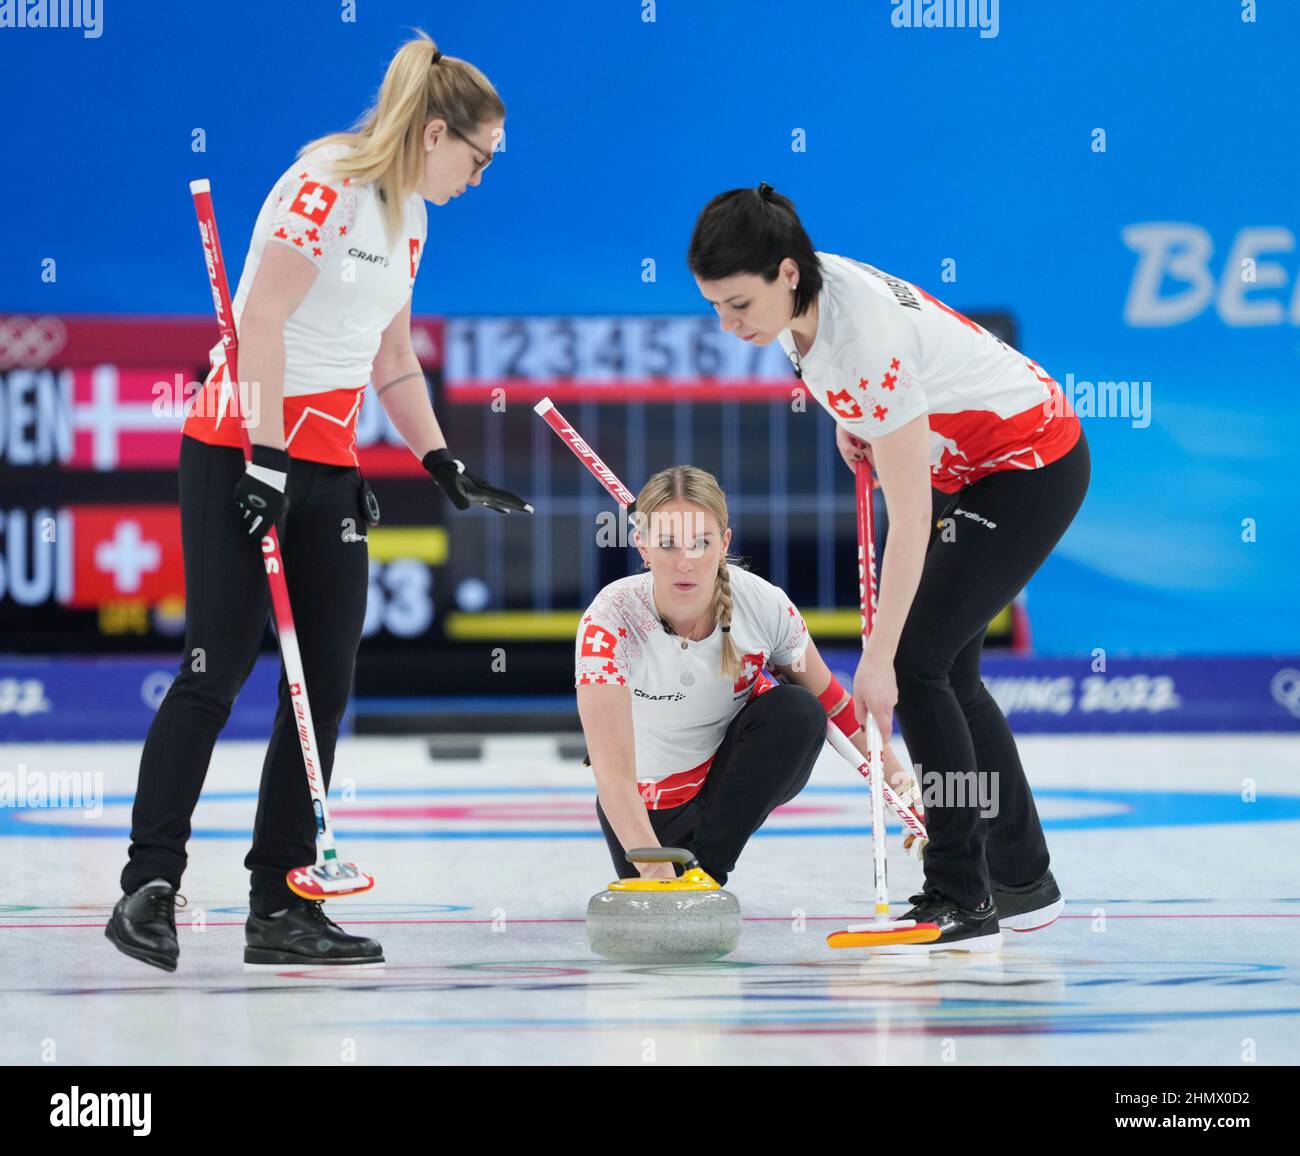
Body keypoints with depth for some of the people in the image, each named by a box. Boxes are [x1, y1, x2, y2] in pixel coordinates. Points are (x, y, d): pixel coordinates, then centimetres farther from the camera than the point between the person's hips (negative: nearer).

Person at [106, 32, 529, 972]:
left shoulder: (409, 215, 13)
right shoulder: (326, 186, -14)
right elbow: (263, 319, -20)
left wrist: (447, 468, 14)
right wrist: (268, 456, -23)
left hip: (328, 461, 9)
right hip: (242, 445, -9)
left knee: (326, 682, 4)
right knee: (218, 671, -12)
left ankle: (280, 906, 9)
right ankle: (149, 887, -8)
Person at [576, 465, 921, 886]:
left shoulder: (764, 605, -24)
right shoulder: (609, 622, -33)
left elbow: (826, 695, -3)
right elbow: (611, 769, -42)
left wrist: (890, 771, -3)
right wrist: (653, 867, -54)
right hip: (649, 801, 0)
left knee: (797, 709, -26)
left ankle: (705, 869, -17)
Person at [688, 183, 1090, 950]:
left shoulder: (866, 340, -34)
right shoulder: (805, 291, -11)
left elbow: (910, 521, -30)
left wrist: (879, 658, -28)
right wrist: (850, 421, 2)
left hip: (1034, 469, -9)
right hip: (972, 466, 9)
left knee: (918, 663, -15)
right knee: (947, 670, 12)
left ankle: (961, 899, -13)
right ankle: (1025, 882, 23)